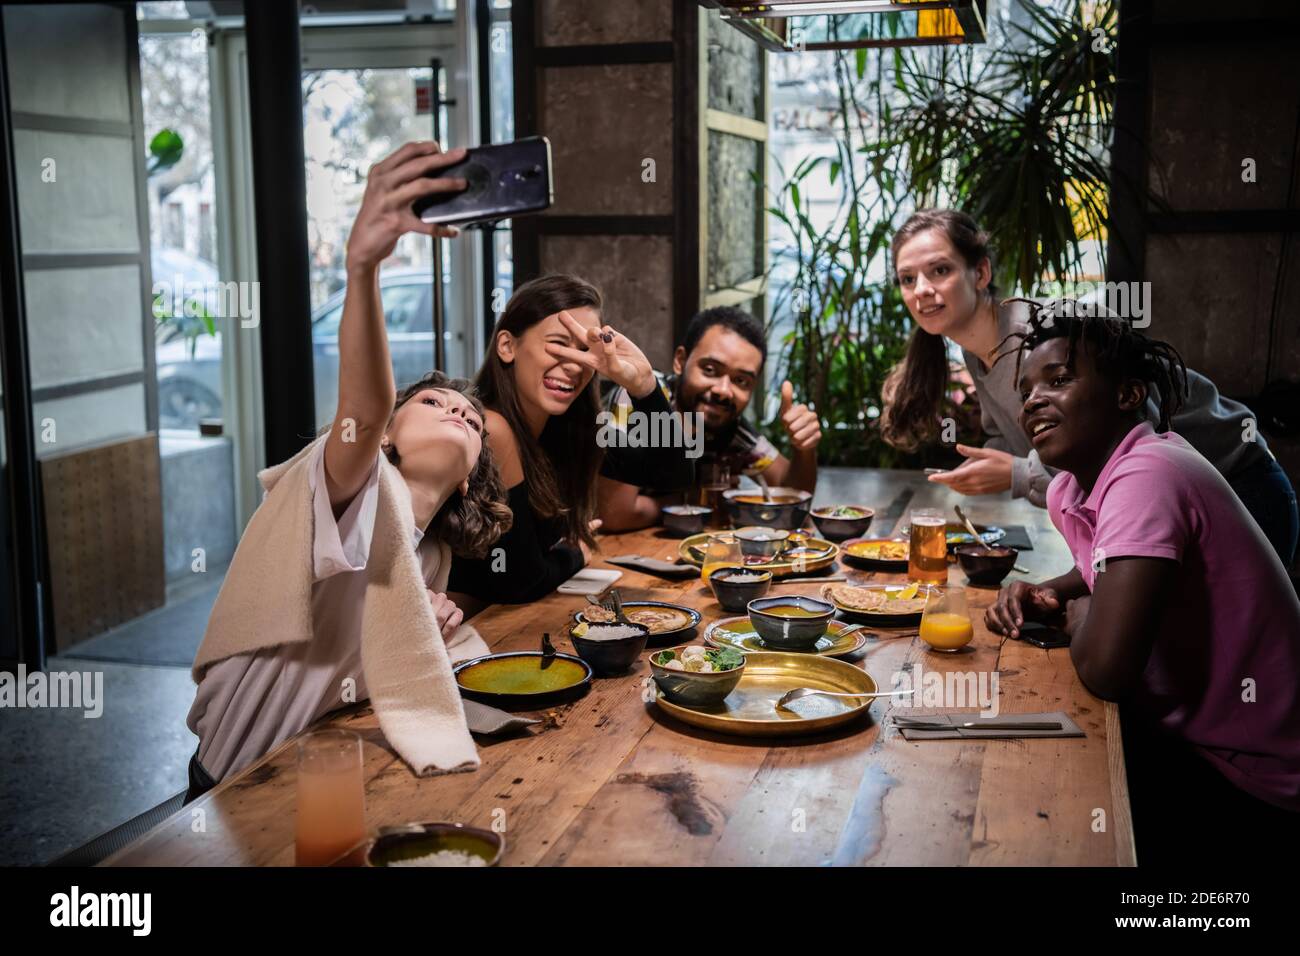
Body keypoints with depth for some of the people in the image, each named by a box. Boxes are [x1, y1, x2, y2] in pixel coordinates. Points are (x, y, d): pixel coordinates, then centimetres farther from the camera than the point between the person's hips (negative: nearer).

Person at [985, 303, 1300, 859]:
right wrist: (1047, 596, 1)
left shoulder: (1146, 476, -27)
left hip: (1248, 786, -8)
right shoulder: (1069, 487, 1)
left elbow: (1104, 669, -35)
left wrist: (1079, 616, -12)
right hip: (1178, 733, 8)